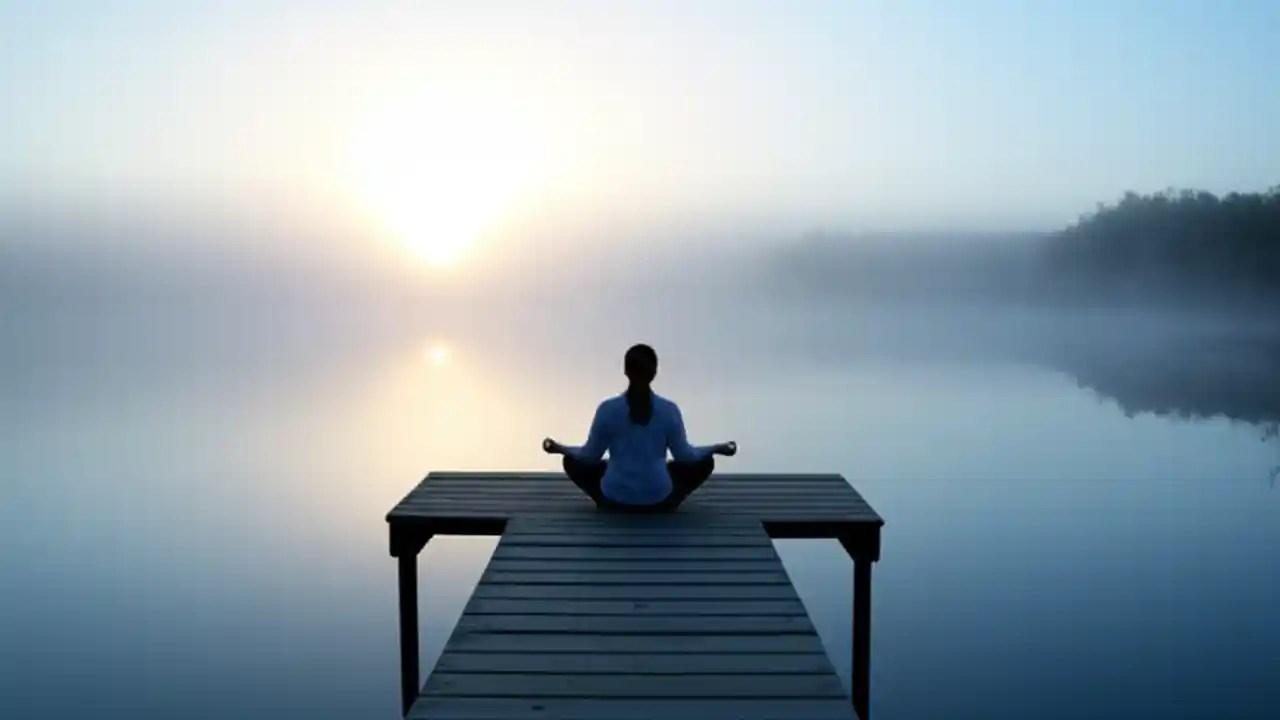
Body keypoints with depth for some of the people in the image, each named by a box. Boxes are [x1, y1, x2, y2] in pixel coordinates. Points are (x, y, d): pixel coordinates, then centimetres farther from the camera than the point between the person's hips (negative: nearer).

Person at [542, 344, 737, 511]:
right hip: (658, 498, 0)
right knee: (705, 462, 22)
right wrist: (718, 448, 17)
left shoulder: (607, 409, -10)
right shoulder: (669, 410, -9)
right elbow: (685, 456, 0)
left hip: (615, 498, 0)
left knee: (572, 461, 25)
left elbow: (590, 456, 0)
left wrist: (559, 448, 19)